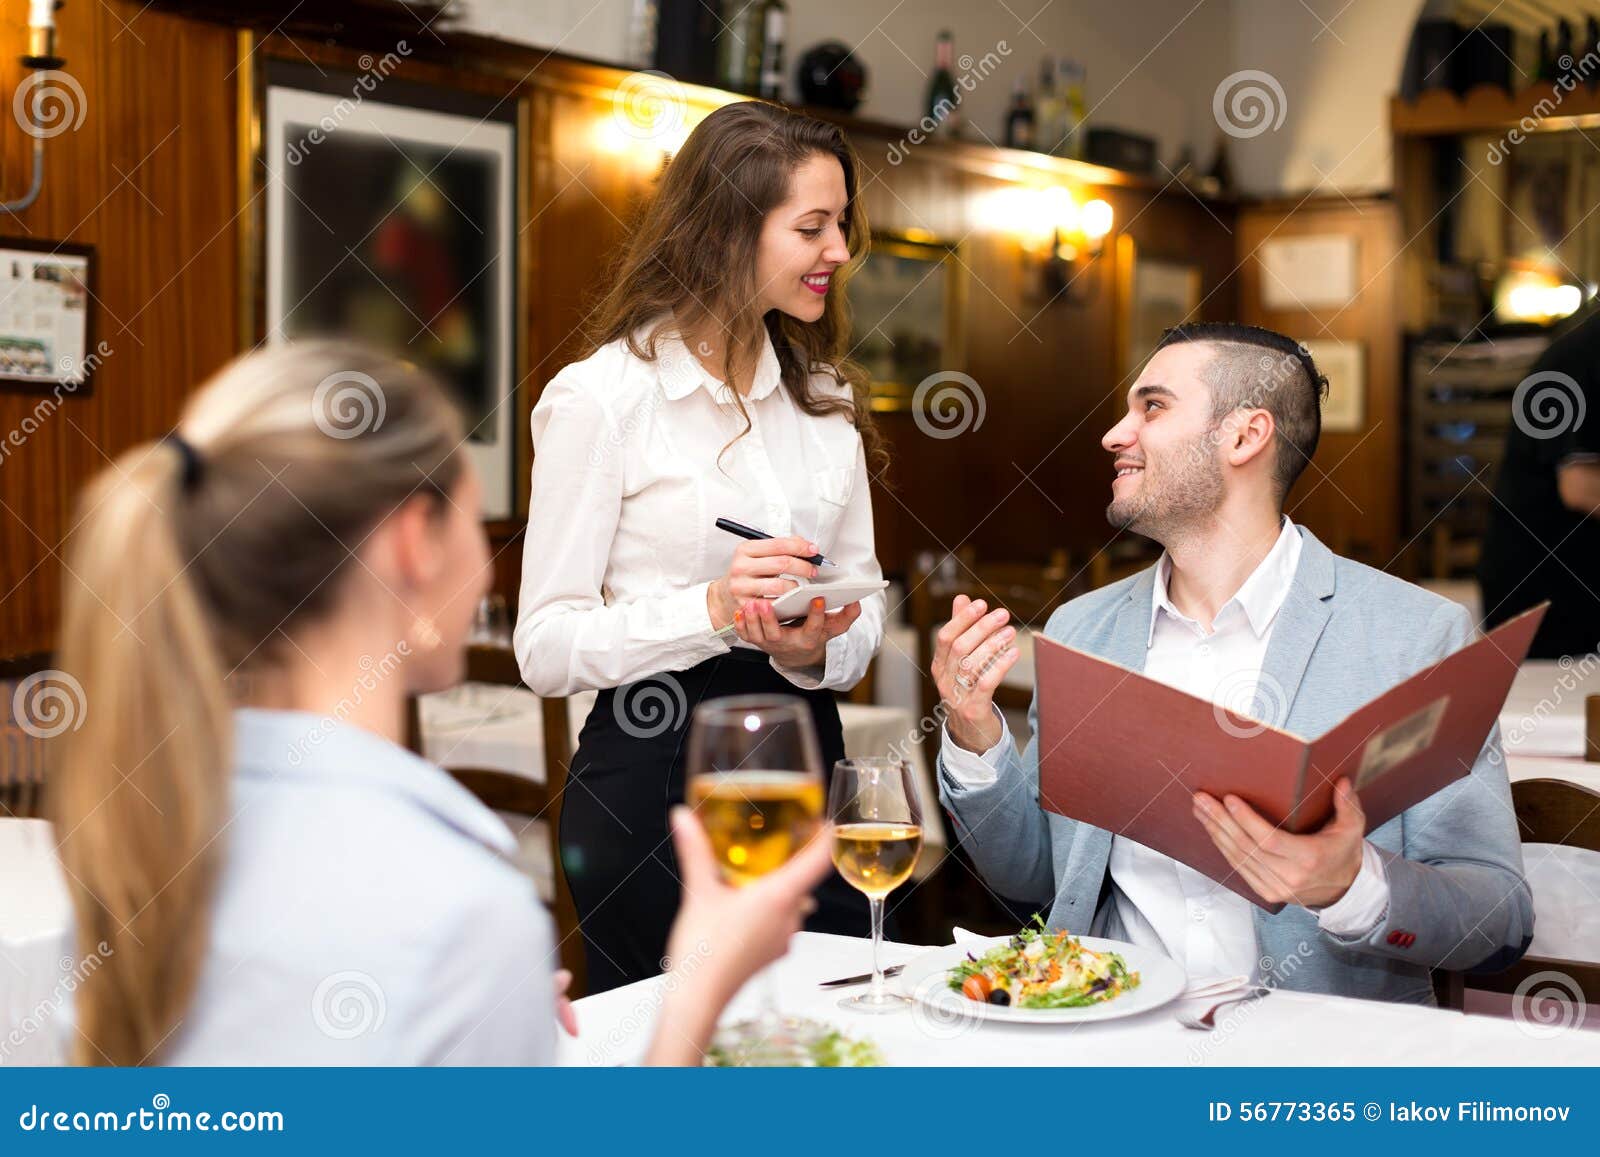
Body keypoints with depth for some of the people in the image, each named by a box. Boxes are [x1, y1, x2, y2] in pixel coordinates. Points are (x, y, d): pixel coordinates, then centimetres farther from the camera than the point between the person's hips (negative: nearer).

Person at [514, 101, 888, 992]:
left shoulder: (824, 392, 11)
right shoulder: (601, 399, -8)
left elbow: (866, 596, 12)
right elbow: (546, 648, -10)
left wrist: (816, 648, -10)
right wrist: (714, 610, -23)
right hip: (655, 780, -5)